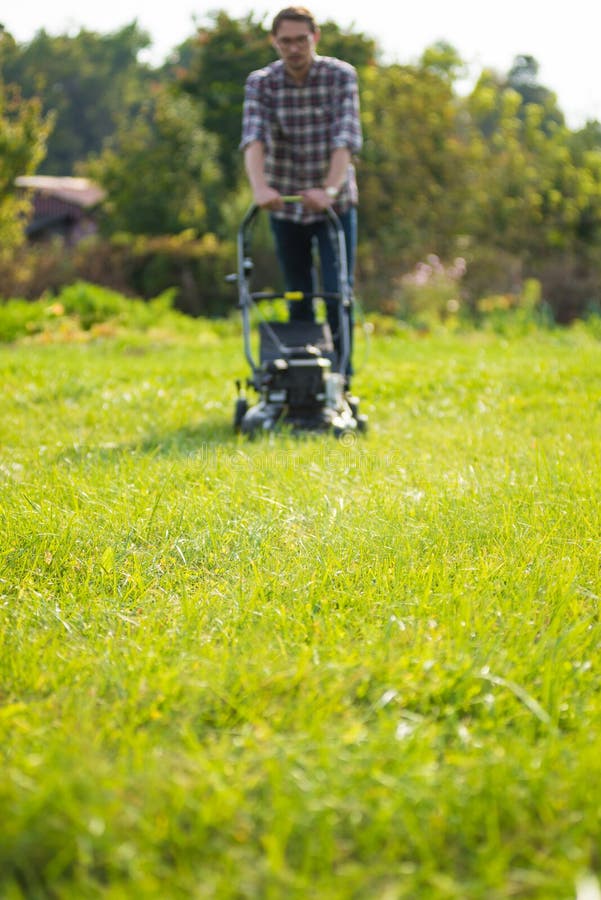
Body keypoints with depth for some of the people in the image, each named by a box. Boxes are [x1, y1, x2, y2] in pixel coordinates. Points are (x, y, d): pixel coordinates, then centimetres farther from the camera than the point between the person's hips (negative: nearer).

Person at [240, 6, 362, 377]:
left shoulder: (341, 76, -10)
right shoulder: (261, 83, -7)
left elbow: (346, 137, -22)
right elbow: (253, 137, -24)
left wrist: (330, 189, -39)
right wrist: (260, 186, -43)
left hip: (334, 205, -1)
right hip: (285, 206, 1)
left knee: (338, 294, -9)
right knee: (299, 301, 8)